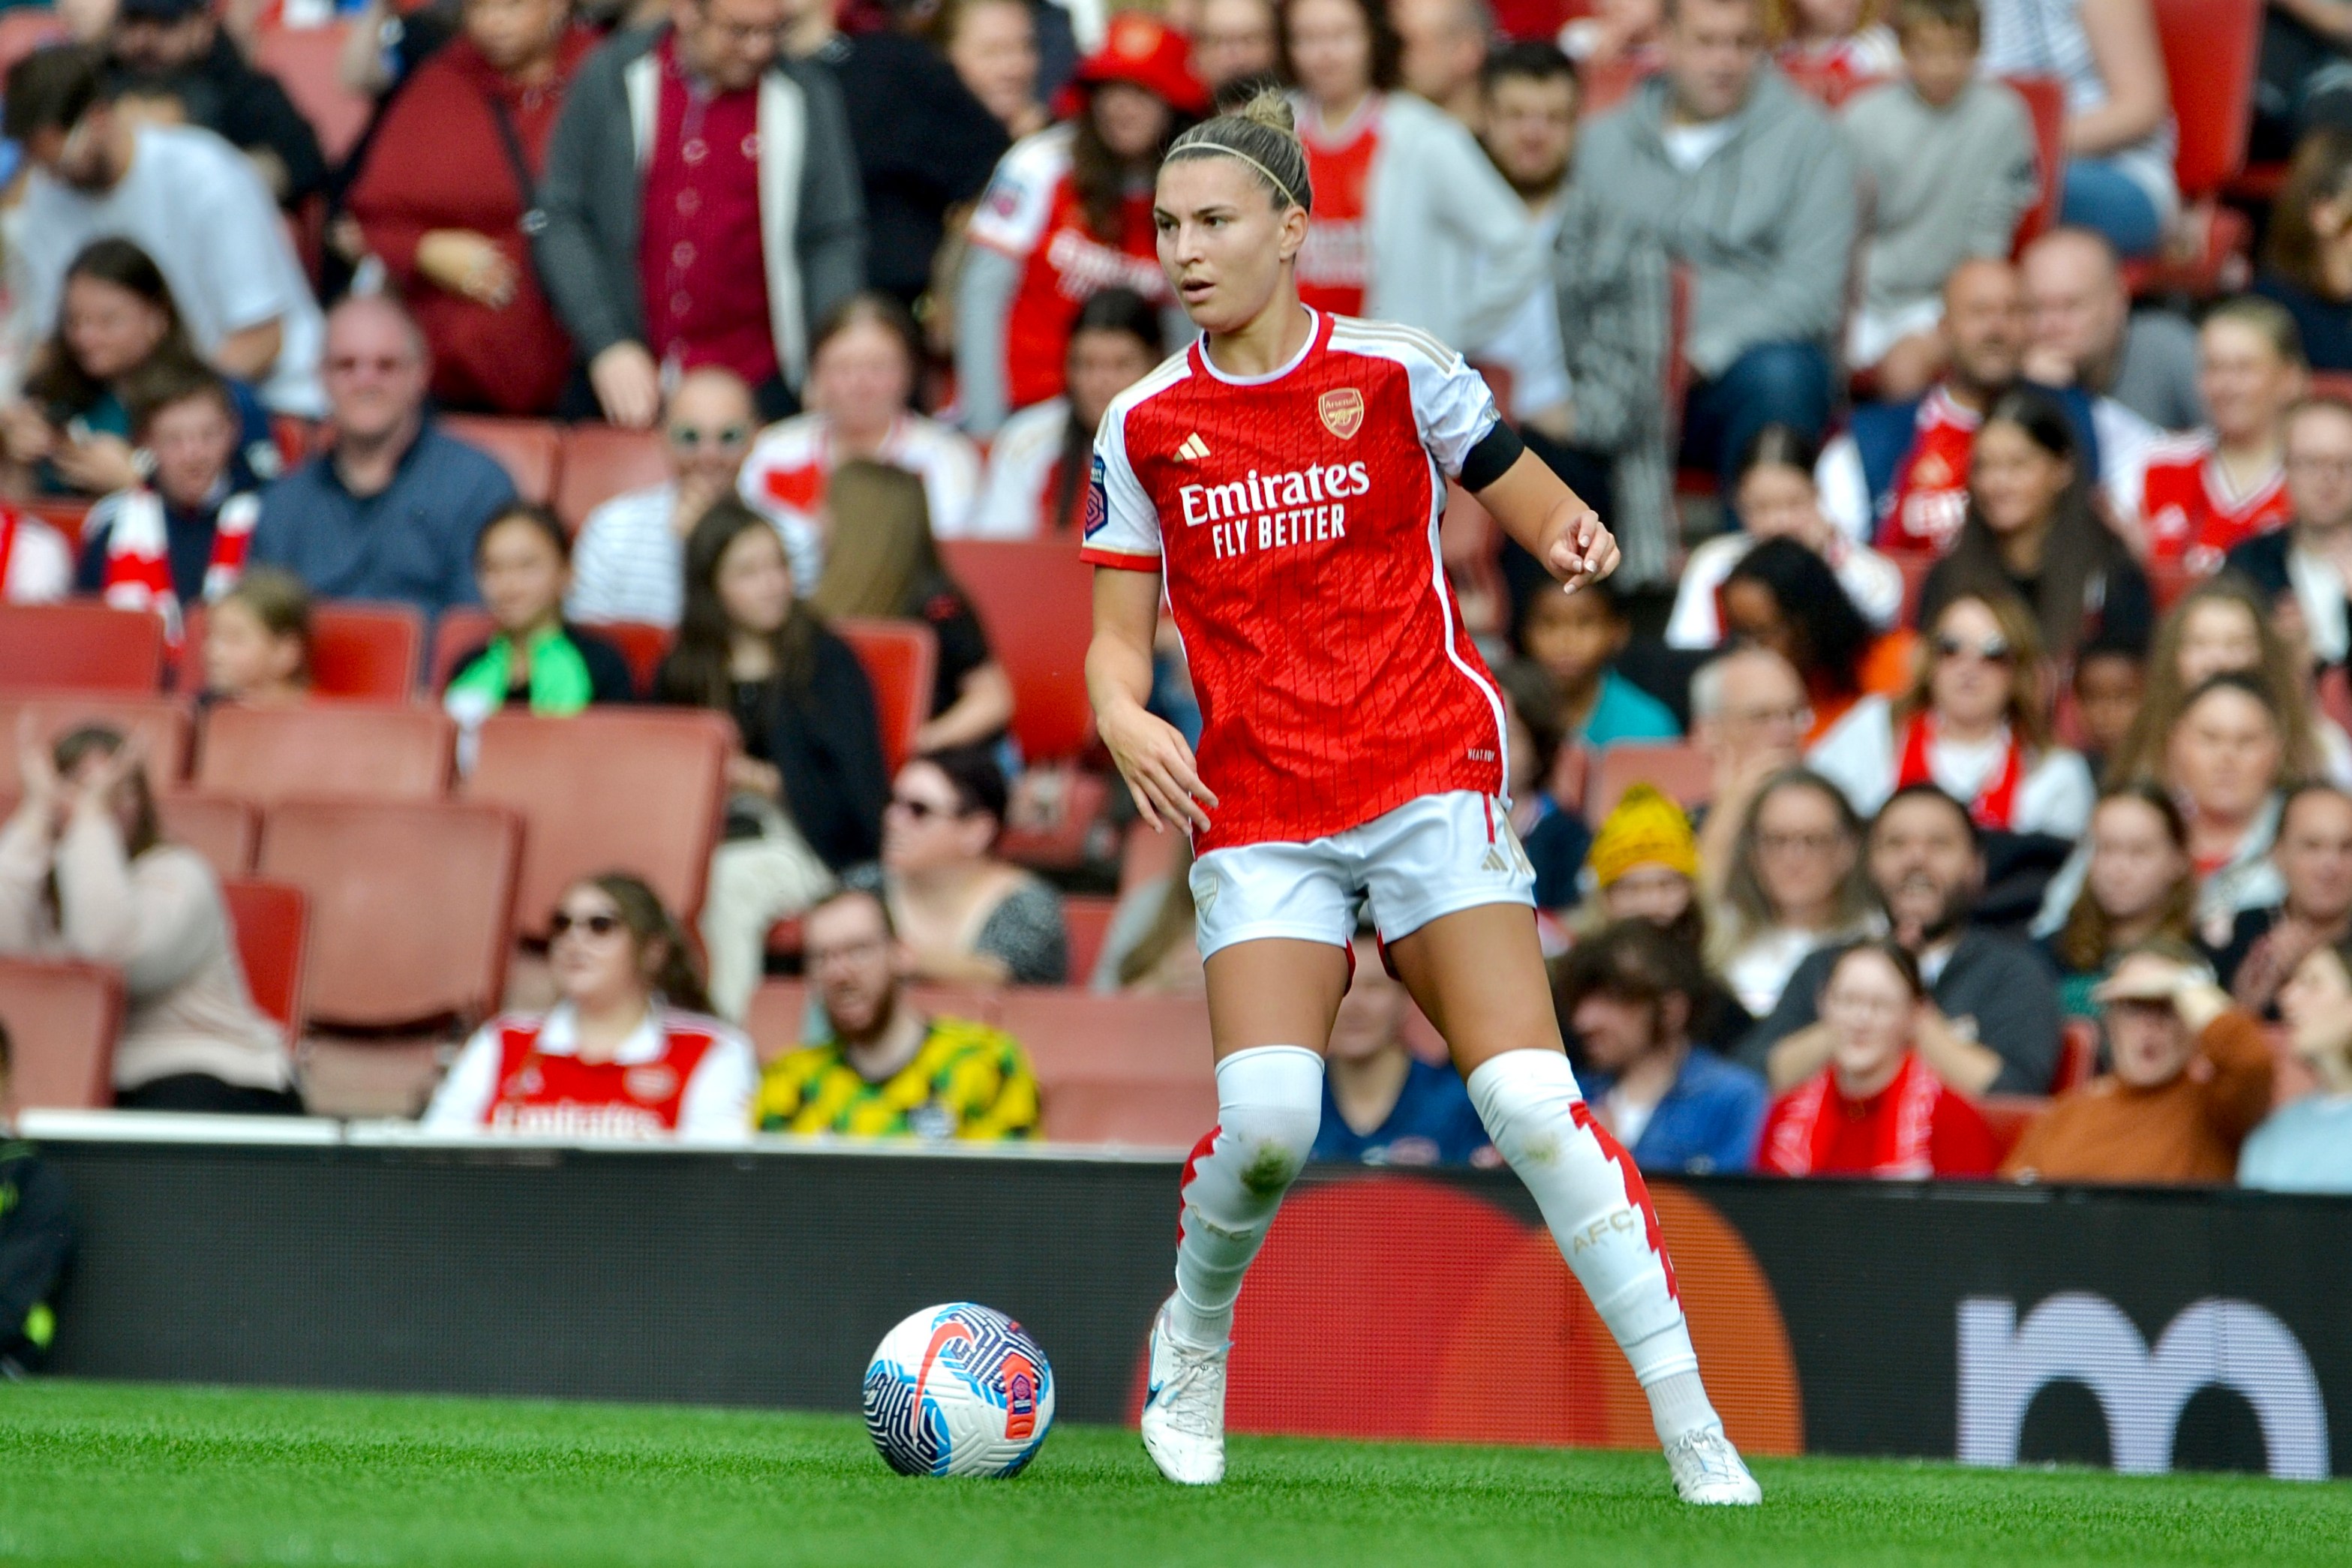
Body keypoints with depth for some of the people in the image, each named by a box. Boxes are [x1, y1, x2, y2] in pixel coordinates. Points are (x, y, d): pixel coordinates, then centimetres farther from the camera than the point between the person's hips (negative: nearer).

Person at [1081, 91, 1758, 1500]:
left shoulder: (1397, 373, 1)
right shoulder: (1143, 428, 7)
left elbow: (1542, 510, 8)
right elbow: (1121, 636, 12)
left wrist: (1574, 538, -16)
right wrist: (1124, 718, -11)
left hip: (1429, 776, -2)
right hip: (1259, 814, 2)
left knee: (1529, 1095, -15)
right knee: (1266, 1119, -18)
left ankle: (1694, 1429, -10)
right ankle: (1193, 1344, 13)